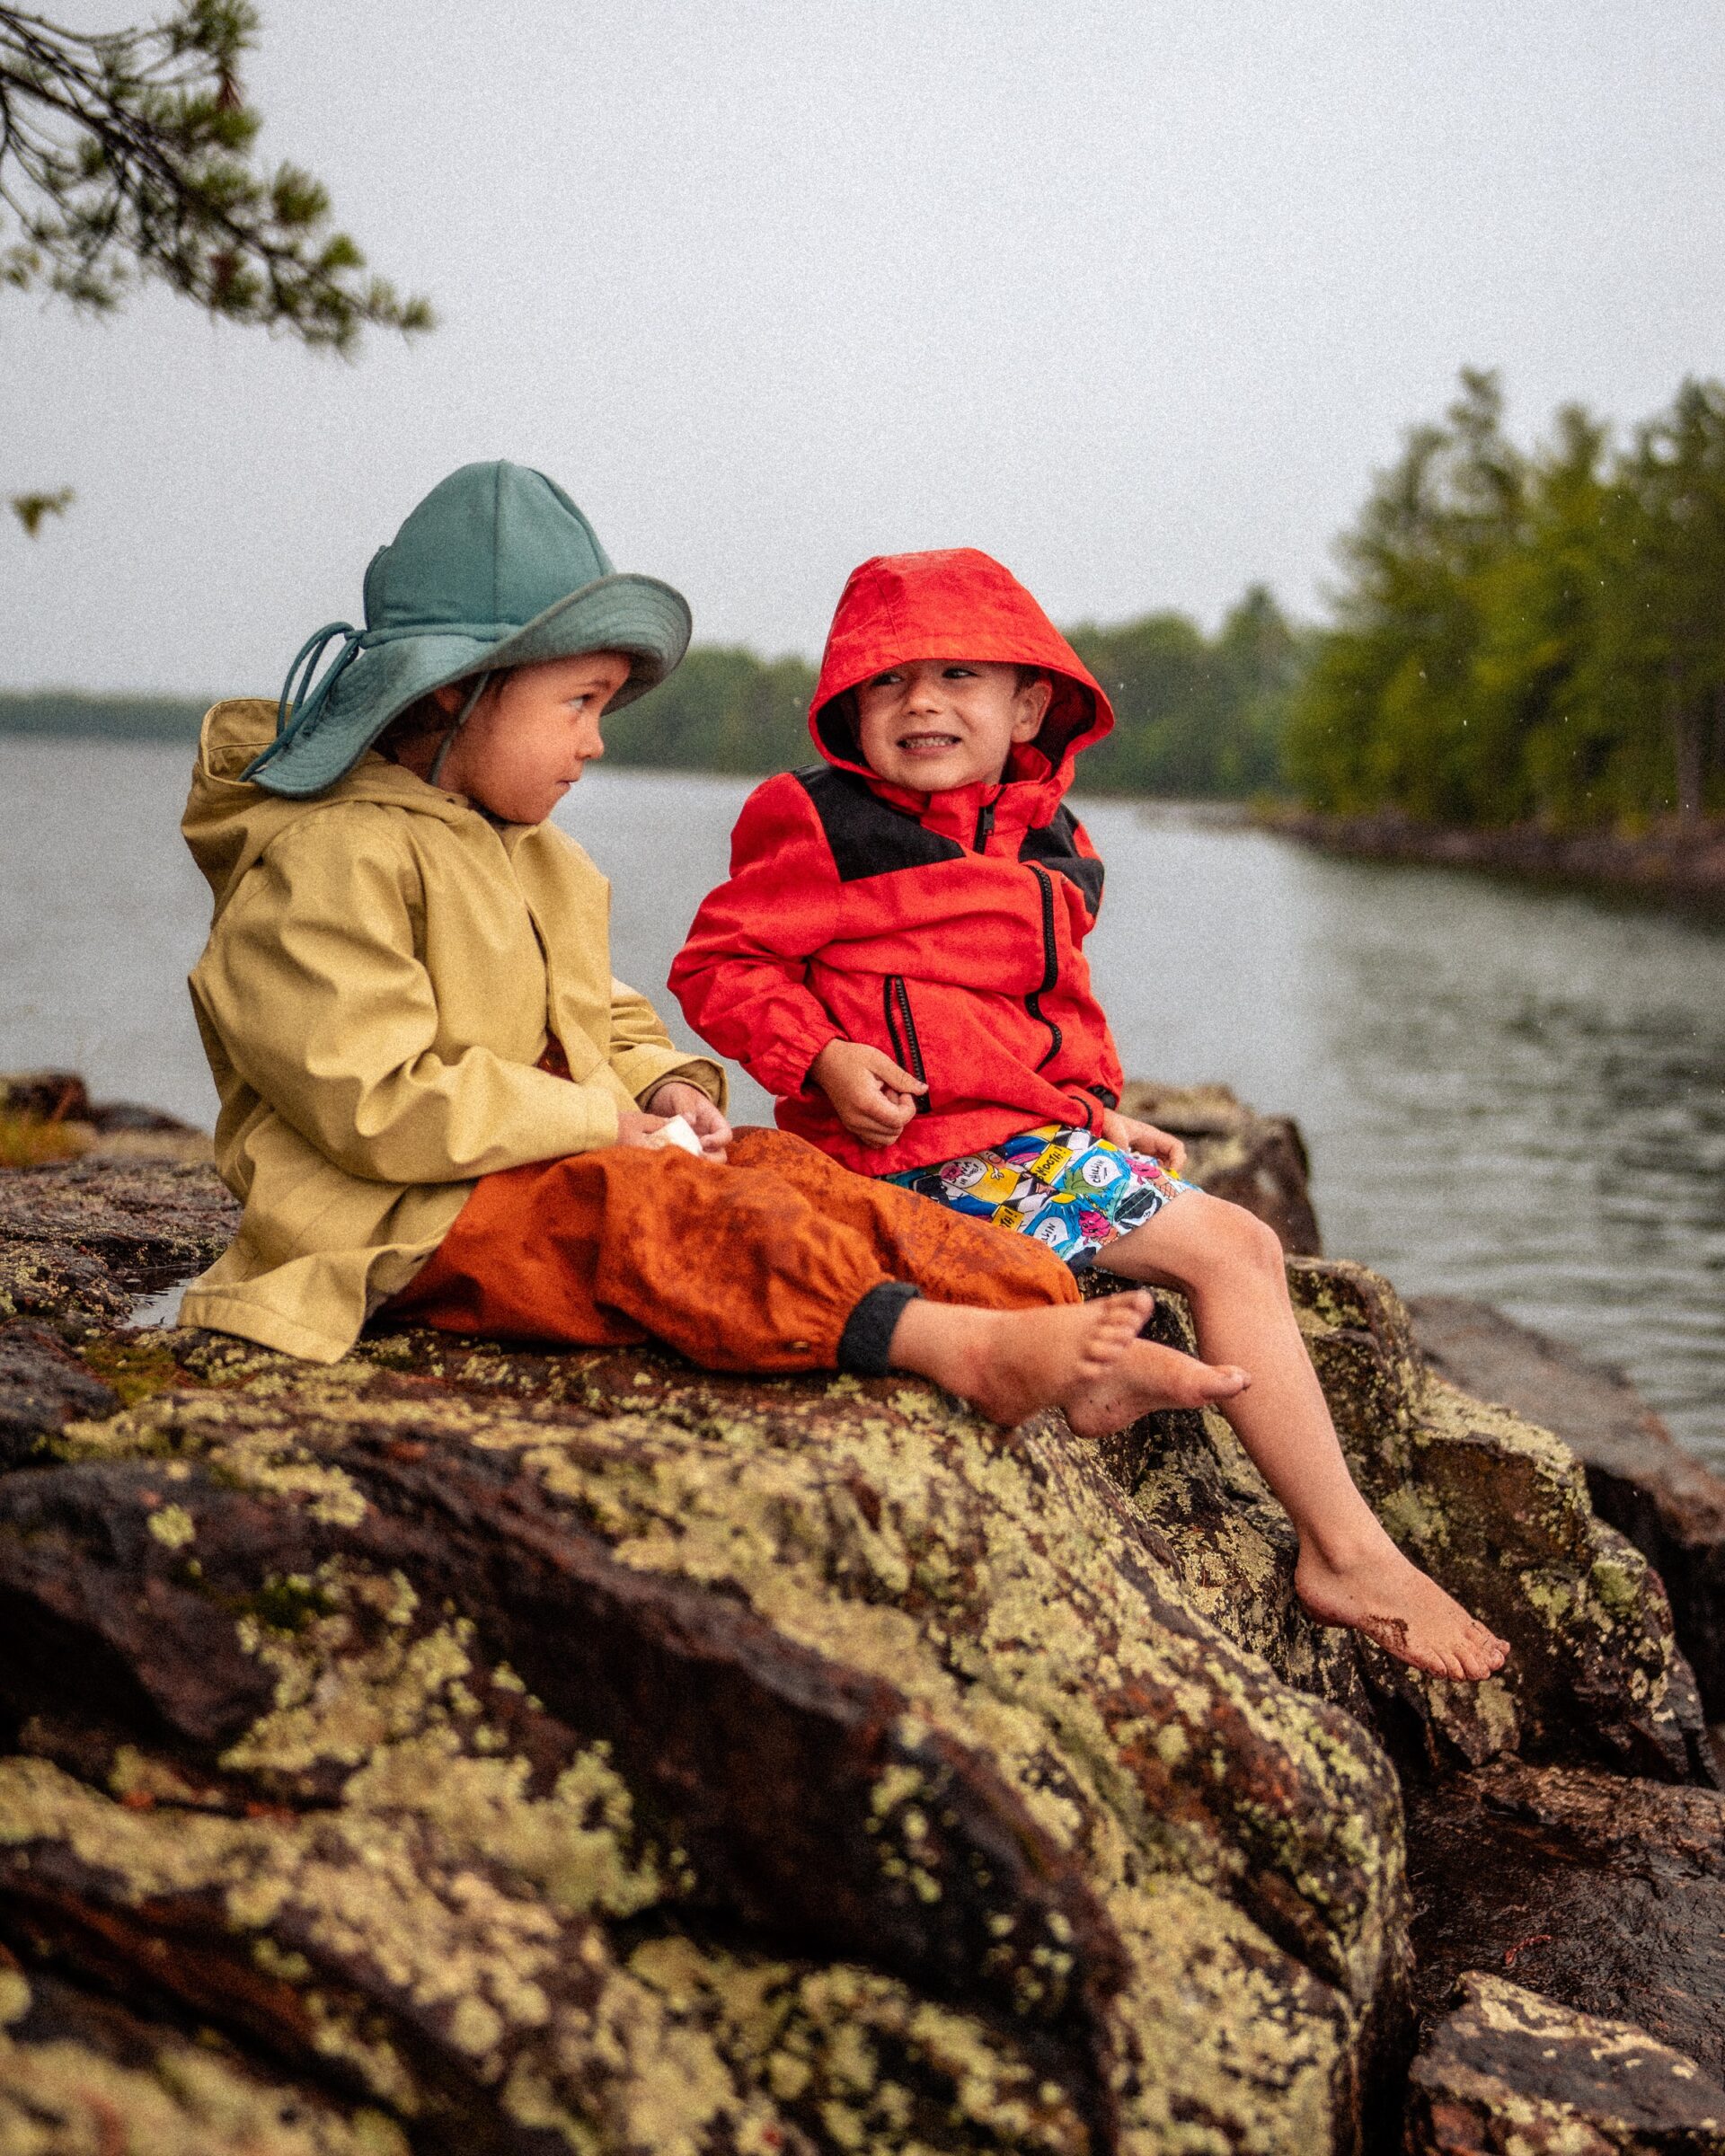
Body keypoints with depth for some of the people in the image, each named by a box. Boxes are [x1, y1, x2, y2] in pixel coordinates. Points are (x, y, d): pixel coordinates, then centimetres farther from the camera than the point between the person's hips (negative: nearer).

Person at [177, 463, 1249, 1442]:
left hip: (563, 1160, 9)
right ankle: (950, 1343, -48)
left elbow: (607, 1019, 27)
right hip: (413, 1222, -9)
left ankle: (1039, 1304, -25)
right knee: (675, 1224, -33)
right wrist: (593, 1122, -17)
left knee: (791, 1175, -12)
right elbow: (378, 1104, -23)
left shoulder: (529, 860, 20)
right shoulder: (326, 859, -14)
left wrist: (662, 1083, 2)